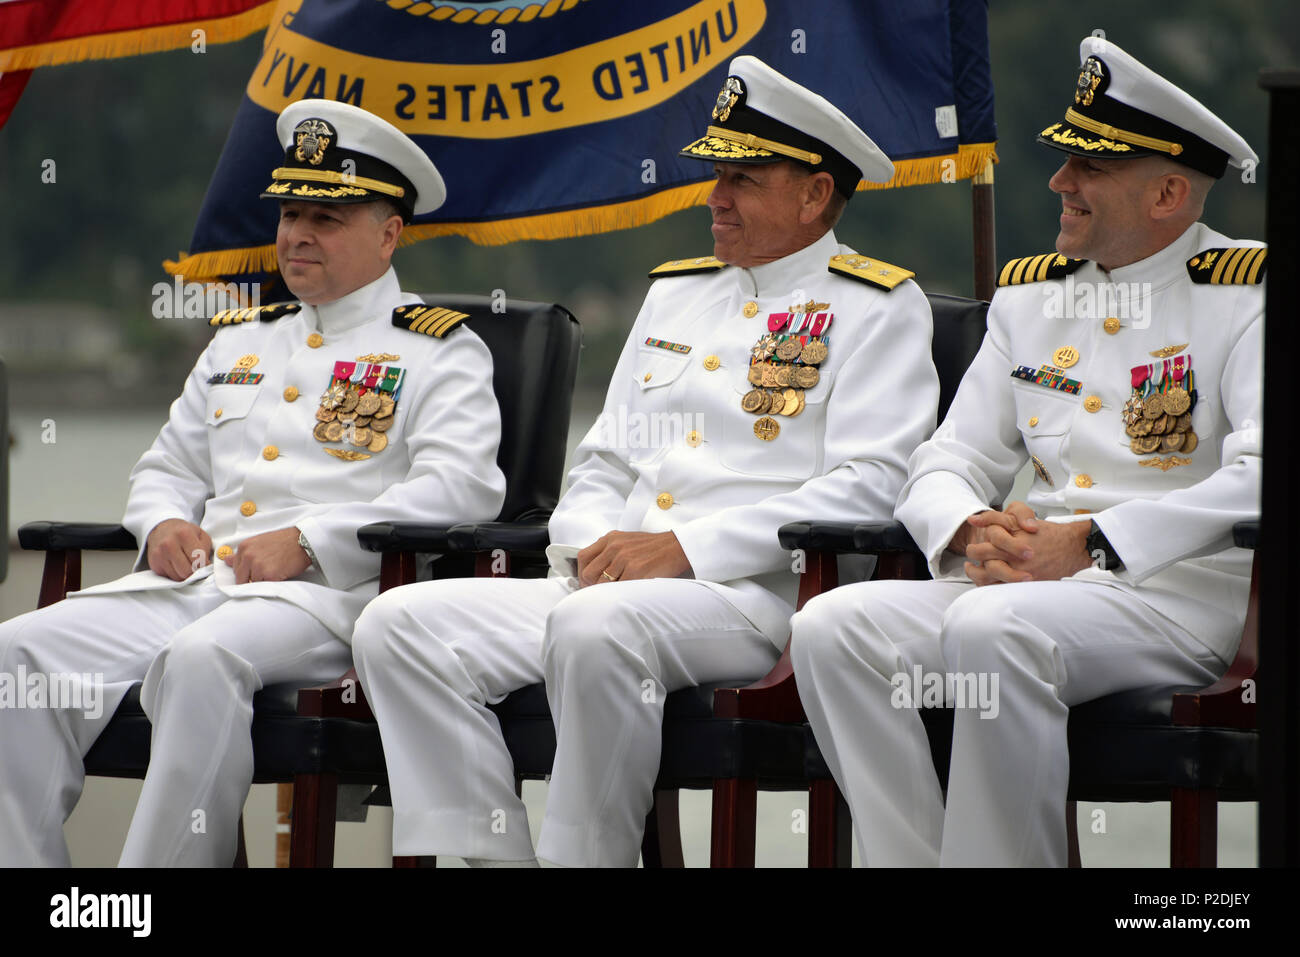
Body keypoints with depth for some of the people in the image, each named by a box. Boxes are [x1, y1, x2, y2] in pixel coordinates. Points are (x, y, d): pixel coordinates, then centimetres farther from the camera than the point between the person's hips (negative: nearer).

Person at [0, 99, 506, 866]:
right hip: (195, 579, 7)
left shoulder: (438, 352, 8)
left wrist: (308, 542, -16)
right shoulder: (240, 342, 28)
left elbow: (459, 486, -8)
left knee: (200, 660, -39)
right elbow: (169, 468, 33)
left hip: (330, 594, -7)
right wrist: (163, 523, 7)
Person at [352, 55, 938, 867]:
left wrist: (687, 549, -16)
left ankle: (583, 857, -27)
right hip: (610, 581, 7)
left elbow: (867, 486, -9)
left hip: (758, 594, -7)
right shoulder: (675, 293, 25)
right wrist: (595, 546, 0)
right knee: (402, 624, -13)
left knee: (598, 625, -39)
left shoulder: (877, 308, 3)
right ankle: (483, 860, -16)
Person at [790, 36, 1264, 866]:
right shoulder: (1028, 294, 19)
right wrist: (970, 531, -7)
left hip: (1187, 585, -6)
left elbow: (1259, 480, -15)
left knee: (991, 630, -35)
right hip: (1023, 575, 6)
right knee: (831, 628, -18)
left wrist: (1090, 546, -21)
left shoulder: (1248, 295, -1)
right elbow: (948, 462, 18)